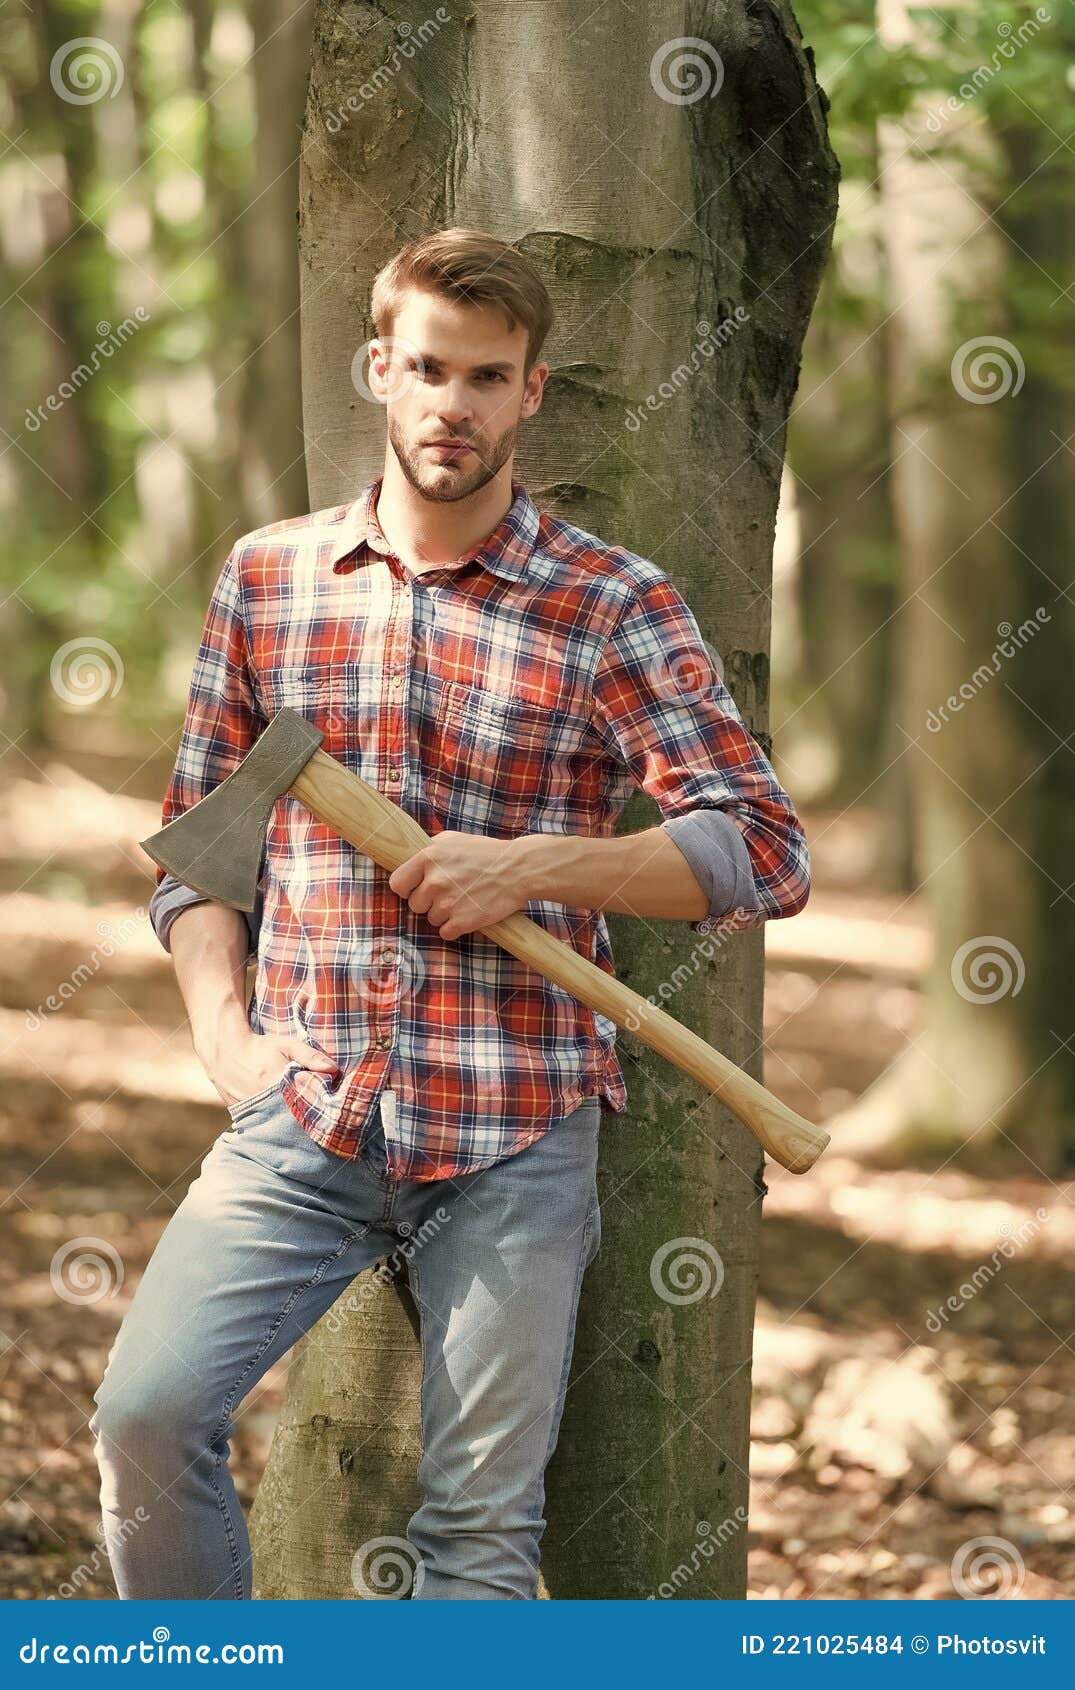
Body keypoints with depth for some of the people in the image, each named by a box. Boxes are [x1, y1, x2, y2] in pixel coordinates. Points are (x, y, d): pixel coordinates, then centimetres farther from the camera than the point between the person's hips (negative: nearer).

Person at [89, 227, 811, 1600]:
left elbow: (769, 853, -4)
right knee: (145, 1410, -16)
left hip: (516, 1137, -1)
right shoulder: (266, 575, 9)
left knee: (482, 1521, 1)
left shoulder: (615, 608, 0)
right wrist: (222, 1023, 0)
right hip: (304, 1114, 2)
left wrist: (533, 866, -12)